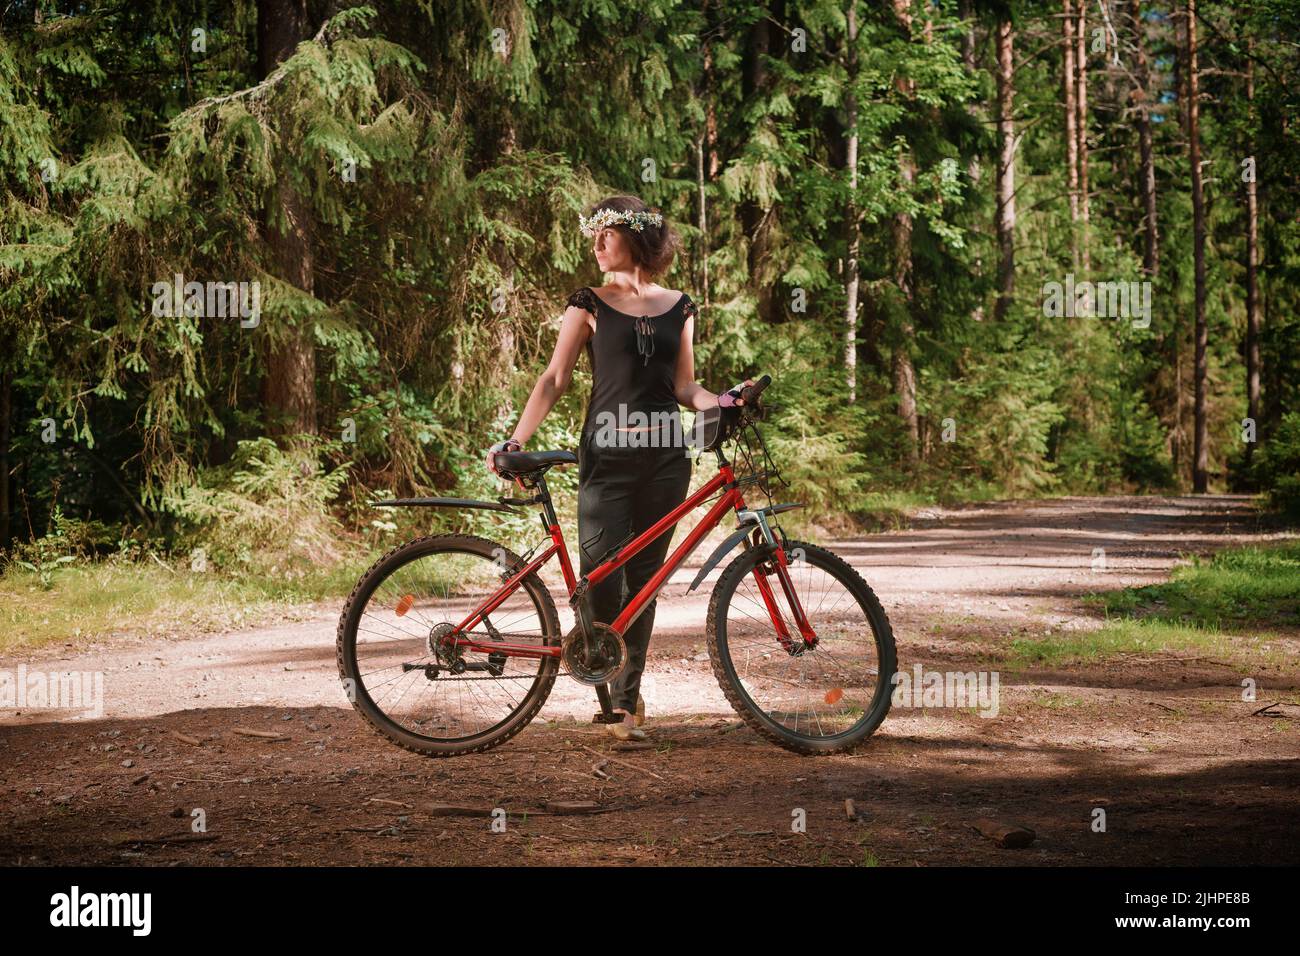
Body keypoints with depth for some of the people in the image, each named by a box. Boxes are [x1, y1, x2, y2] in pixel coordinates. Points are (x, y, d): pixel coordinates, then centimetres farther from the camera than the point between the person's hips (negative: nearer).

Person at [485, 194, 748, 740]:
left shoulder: (679, 308, 11)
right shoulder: (590, 305, 4)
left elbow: (684, 388, 11)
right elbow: (555, 379, -1)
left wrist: (725, 401, -9)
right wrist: (516, 440, -12)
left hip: (665, 457, 2)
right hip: (607, 455, -2)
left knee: (642, 579, 4)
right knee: (599, 576, -12)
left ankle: (627, 701, 12)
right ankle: (609, 683, 10)